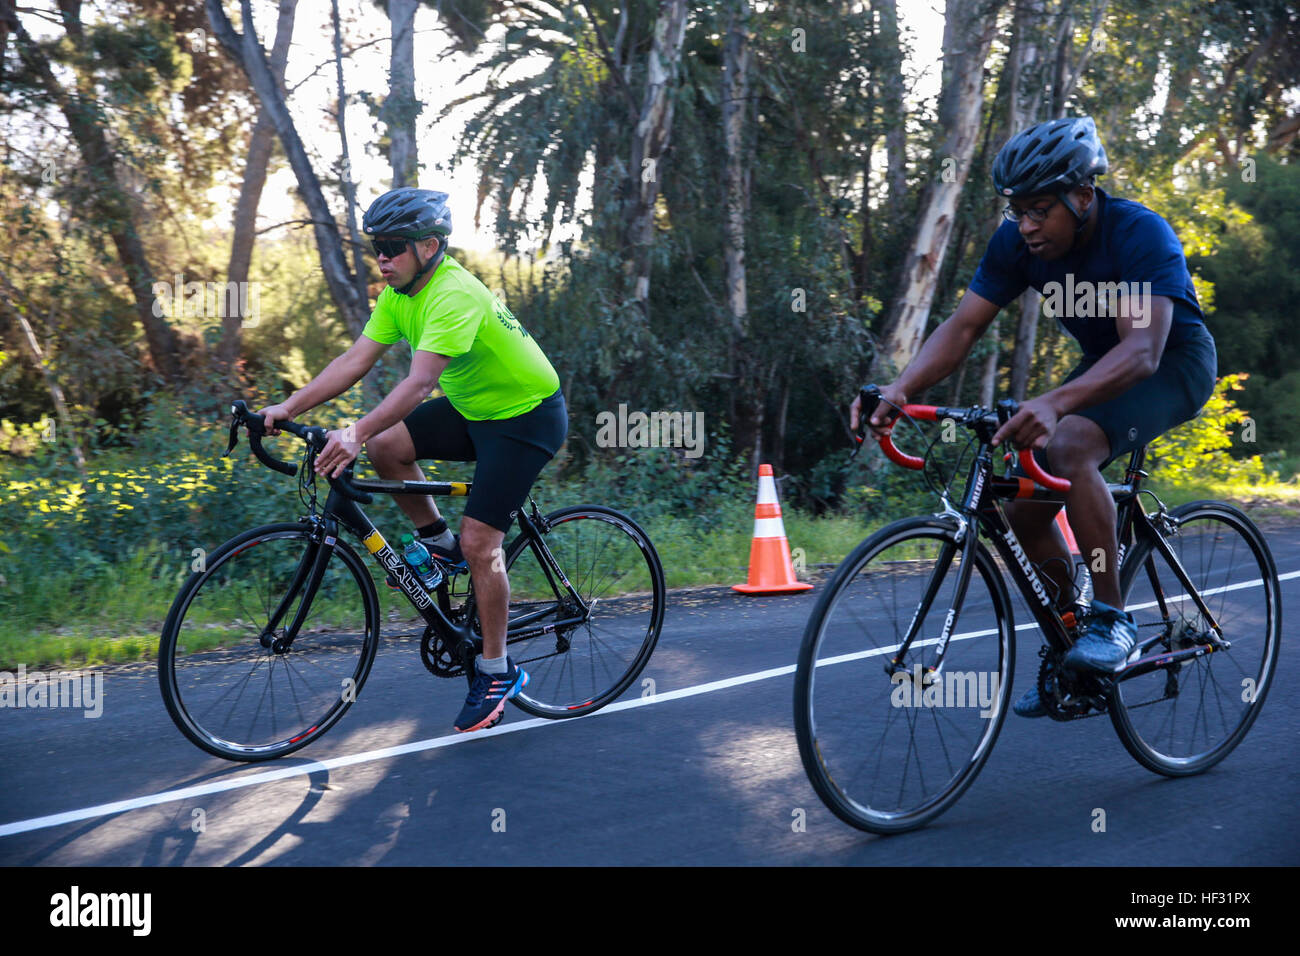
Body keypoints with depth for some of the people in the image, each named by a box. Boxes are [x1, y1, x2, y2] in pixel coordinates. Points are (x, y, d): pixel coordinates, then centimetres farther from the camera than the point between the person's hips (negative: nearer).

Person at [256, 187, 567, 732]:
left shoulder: (454, 296, -30)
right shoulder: (398, 295, -2)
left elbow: (420, 382, -41)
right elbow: (355, 361, -5)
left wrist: (356, 434, -50)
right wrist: (288, 407, -15)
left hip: (527, 415, -8)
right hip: (472, 407, 9)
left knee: (480, 543, -13)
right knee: (386, 447, -9)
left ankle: (496, 672, 2)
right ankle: (440, 543, 12)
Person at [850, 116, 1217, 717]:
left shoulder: (1140, 234, -31)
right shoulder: (1018, 242, -13)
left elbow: (1143, 348, -43)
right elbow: (963, 326, -17)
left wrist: (1054, 403, -60)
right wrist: (900, 388, -36)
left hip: (1174, 364, -6)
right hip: (1102, 365, 7)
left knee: (1070, 444, -34)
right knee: (1020, 508, -8)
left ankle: (1112, 619, -22)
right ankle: (1070, 643, 13)